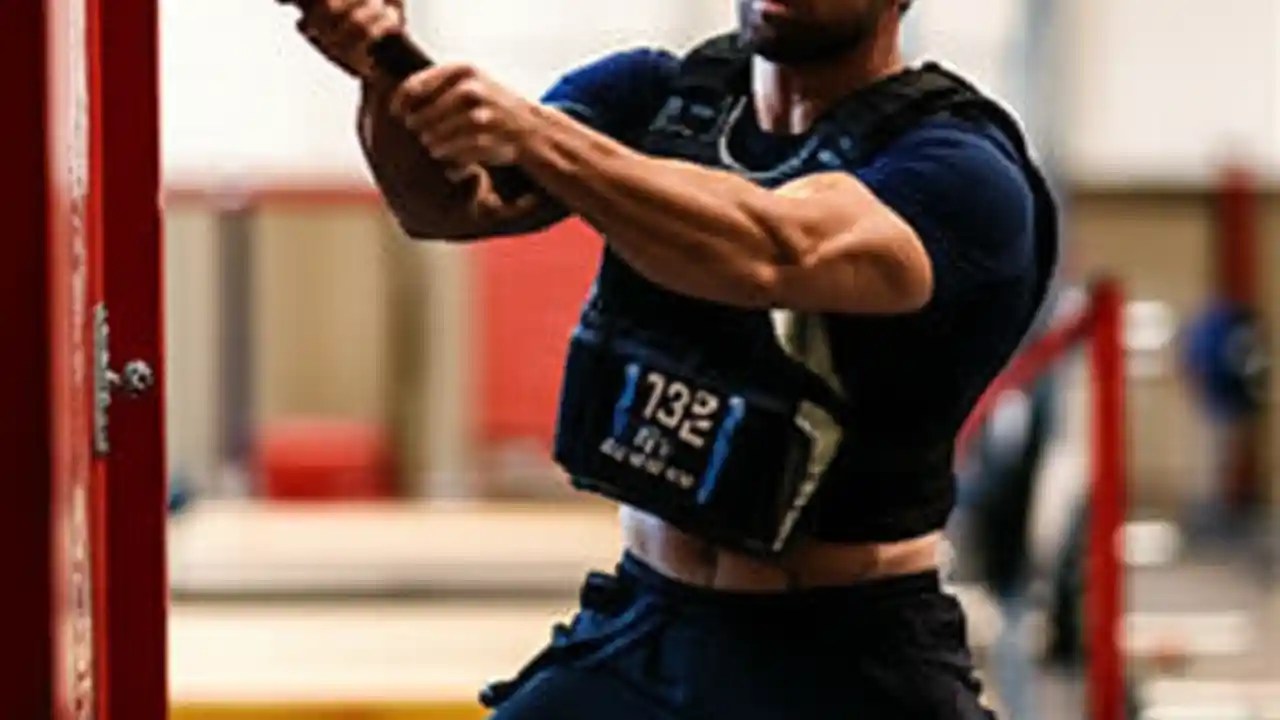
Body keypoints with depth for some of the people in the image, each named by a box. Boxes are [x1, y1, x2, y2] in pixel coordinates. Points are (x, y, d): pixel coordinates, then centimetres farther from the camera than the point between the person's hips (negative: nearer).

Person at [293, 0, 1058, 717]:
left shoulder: (964, 170, -15)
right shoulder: (654, 95, 3)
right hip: (635, 632, 5)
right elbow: (454, 201, -12)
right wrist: (389, 77, -33)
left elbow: (772, 254, -34)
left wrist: (535, 134, -43)